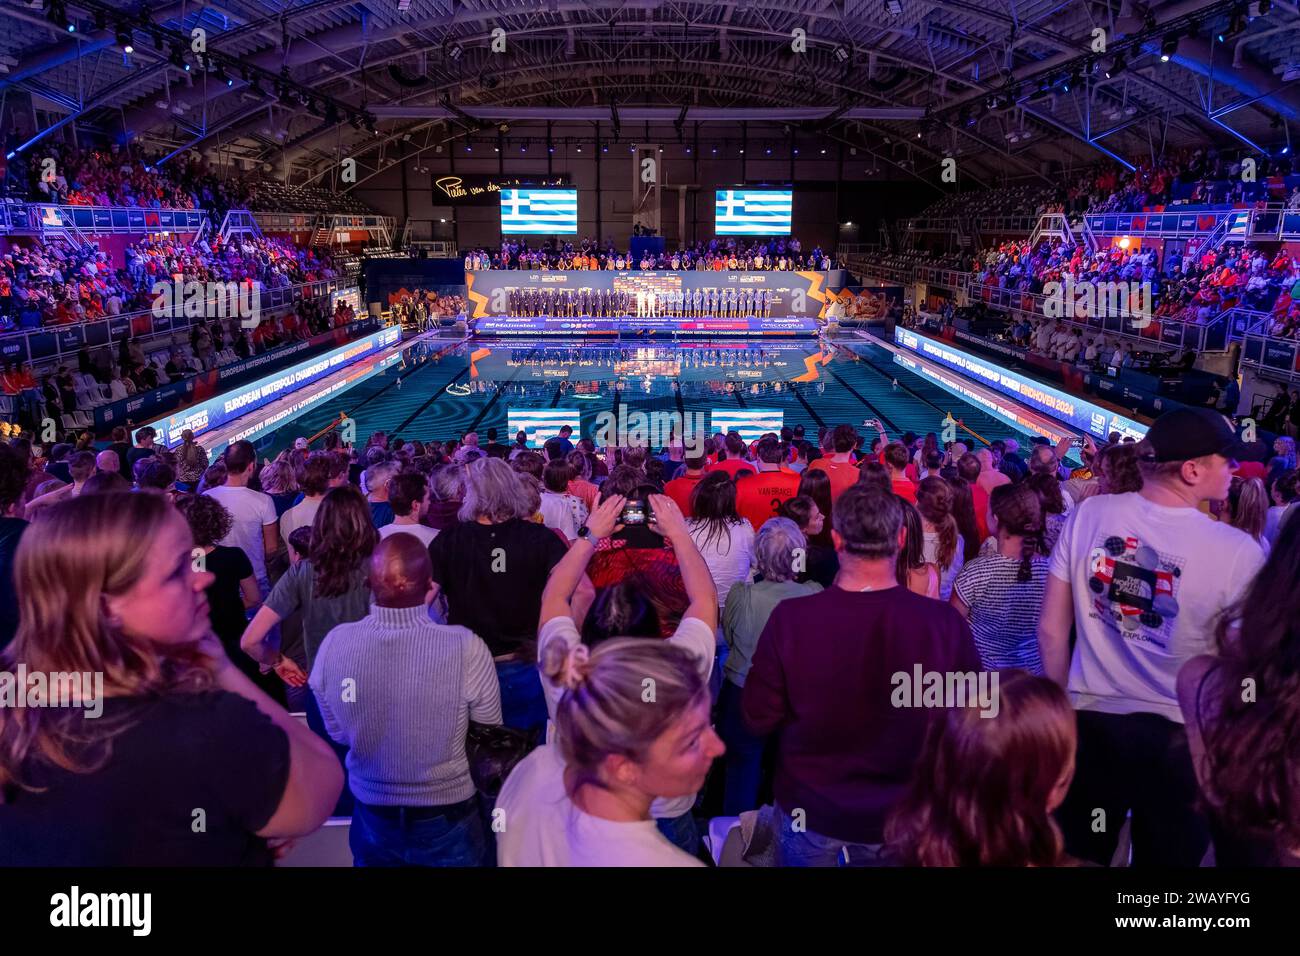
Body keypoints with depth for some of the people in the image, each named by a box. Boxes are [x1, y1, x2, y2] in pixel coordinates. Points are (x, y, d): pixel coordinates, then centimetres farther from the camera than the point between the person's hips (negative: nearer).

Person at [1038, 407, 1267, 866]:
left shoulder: (1089, 513, -7)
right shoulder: (1237, 552, -16)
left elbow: (1051, 631, -2)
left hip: (1090, 721, 3)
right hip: (1179, 737, -2)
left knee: (1076, 857, 19)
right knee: (1166, 857, 19)